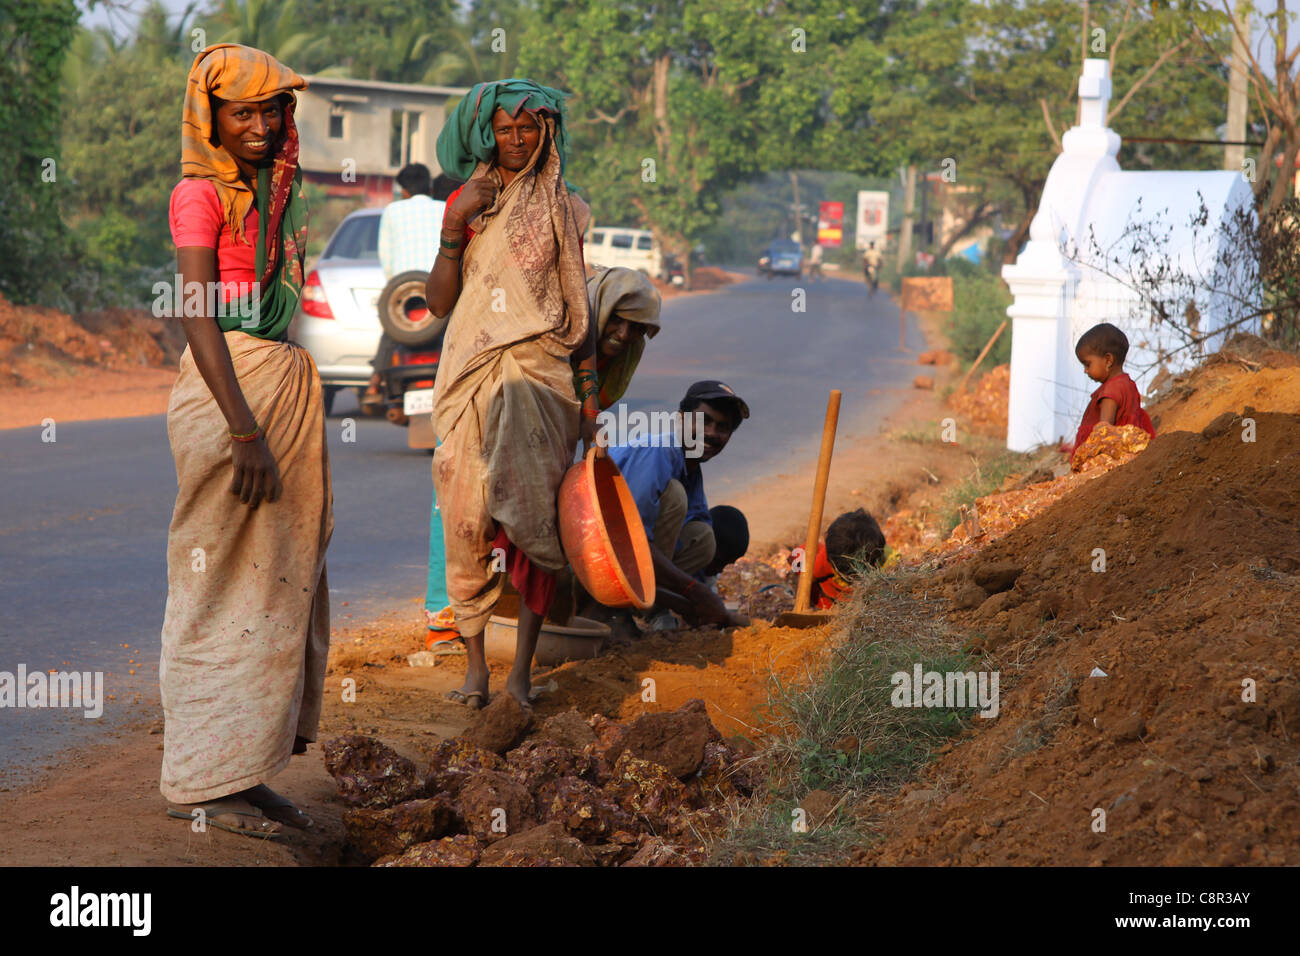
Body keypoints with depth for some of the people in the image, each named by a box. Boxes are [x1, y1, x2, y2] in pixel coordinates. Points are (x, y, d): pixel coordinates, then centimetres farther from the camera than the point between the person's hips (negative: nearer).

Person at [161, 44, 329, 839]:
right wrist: (243, 429, -21)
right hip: (229, 386, -8)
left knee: (284, 584, 9)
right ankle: (200, 782, 2)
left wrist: (293, 426, 17)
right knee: (224, 585, -4)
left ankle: (246, 770, 15)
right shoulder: (201, 194, -7)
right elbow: (198, 317, -14)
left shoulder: (280, 193, 16)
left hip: (292, 383, 8)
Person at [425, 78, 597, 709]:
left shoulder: (564, 209, 9)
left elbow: (578, 307, 12)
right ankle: (474, 662, 4)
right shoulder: (466, 203, 10)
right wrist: (455, 225, -8)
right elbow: (439, 302, 4)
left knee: (531, 512, -12)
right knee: (467, 518, -4)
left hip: (538, 372, -1)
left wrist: (590, 391, 8)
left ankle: (523, 667, -7)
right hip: (472, 374, 1)